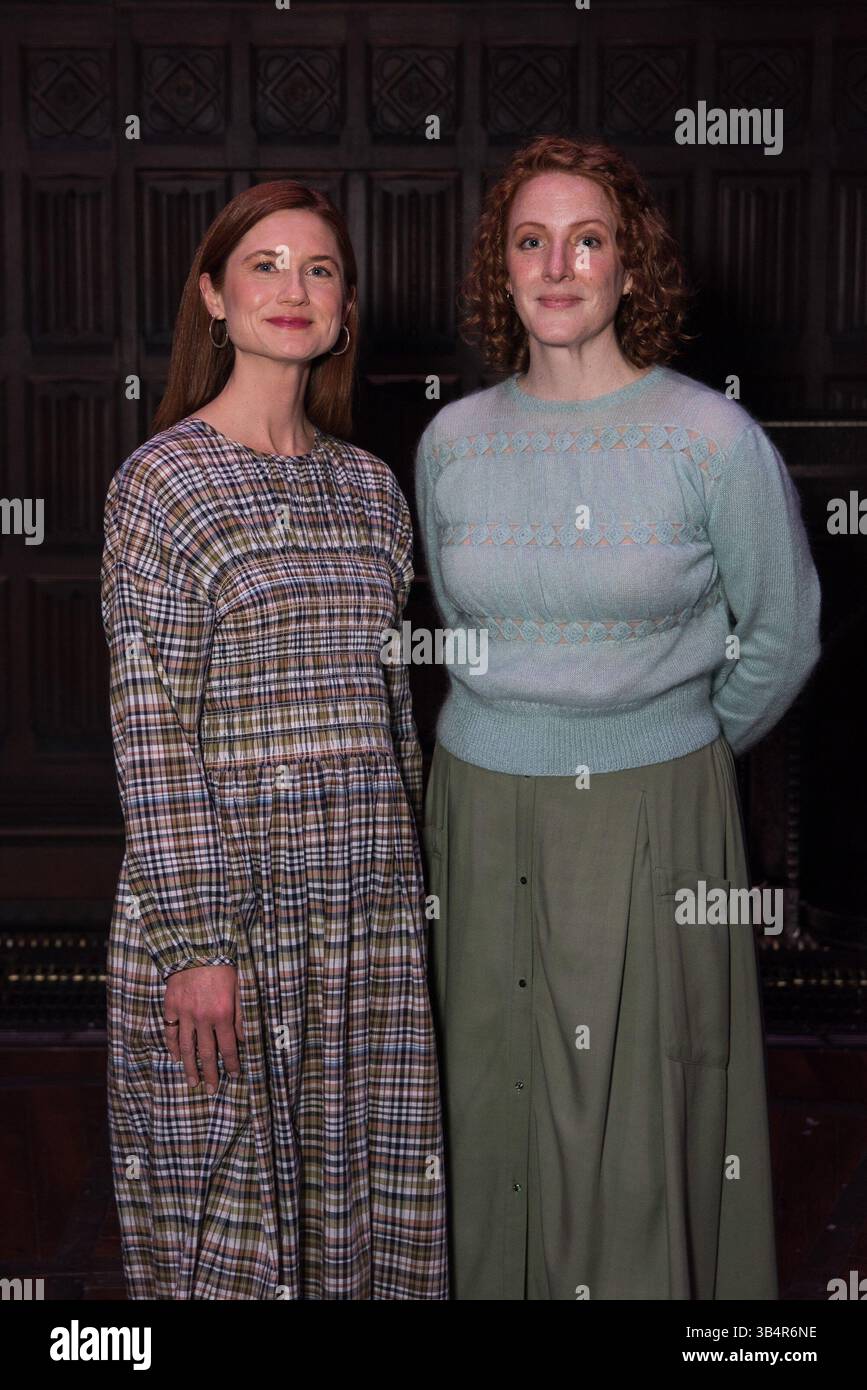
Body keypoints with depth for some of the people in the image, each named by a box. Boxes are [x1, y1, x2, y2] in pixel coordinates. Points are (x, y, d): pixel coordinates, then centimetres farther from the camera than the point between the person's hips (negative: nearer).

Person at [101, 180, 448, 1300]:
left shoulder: (369, 486, 10)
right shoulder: (163, 481, -7)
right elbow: (151, 729, -11)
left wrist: (409, 884, 13)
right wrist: (193, 941, -15)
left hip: (370, 910, 5)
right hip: (227, 894, -5)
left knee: (362, 1187, 13)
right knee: (229, 1200, 7)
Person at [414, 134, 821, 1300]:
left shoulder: (714, 440, -9)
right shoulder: (451, 441, 2)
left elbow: (783, 636, 3)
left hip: (652, 817, -3)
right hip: (482, 809, 3)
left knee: (637, 1115, 3)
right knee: (495, 1101, 11)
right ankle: (494, 1279, 29)